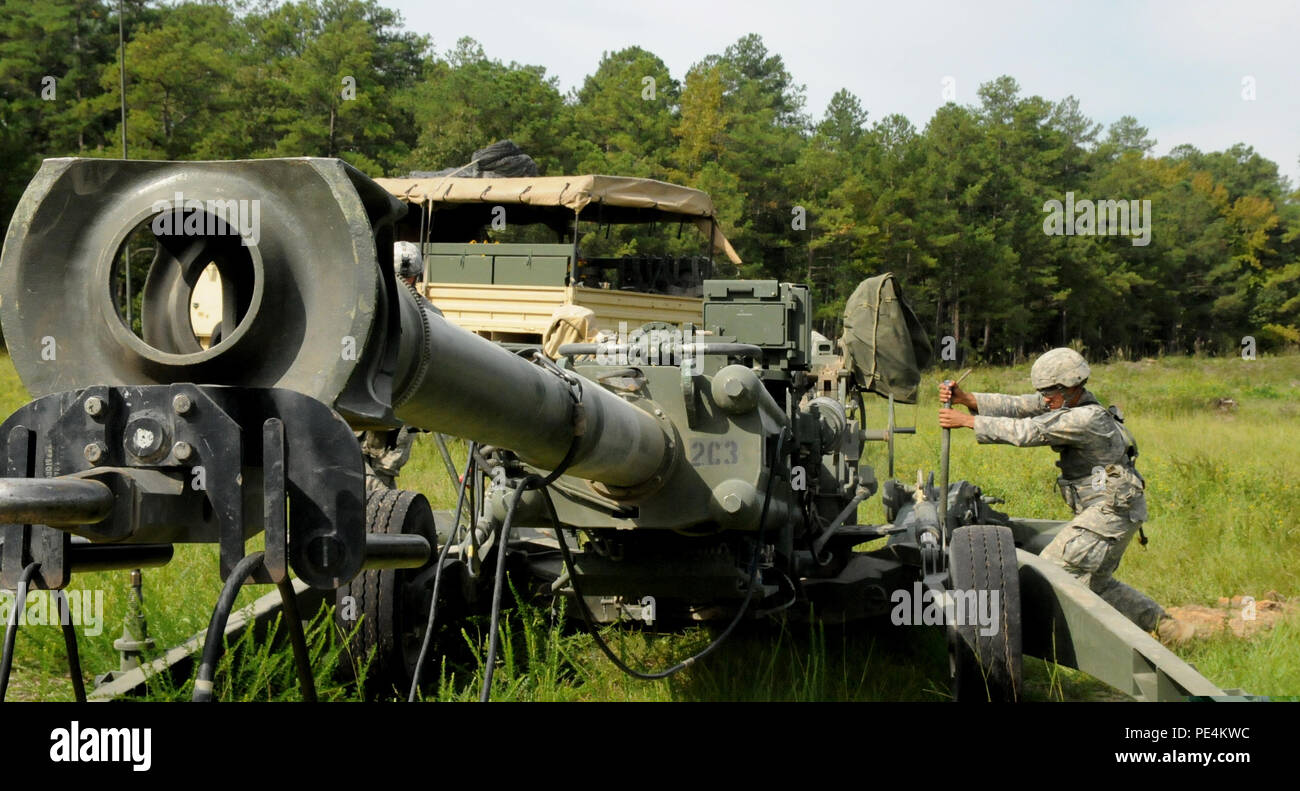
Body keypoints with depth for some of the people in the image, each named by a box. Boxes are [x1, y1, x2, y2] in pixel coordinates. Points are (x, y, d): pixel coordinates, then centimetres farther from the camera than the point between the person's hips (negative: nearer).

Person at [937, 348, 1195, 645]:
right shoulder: (1066, 402, 4)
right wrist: (966, 398, -14)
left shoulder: (1087, 418, -24)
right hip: (1102, 510, 11)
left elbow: (1028, 432, -28)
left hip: (1112, 510, -11)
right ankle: (1165, 625, 24)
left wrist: (967, 421, -25)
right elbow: (1017, 407, -2)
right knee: (1094, 582, 18)